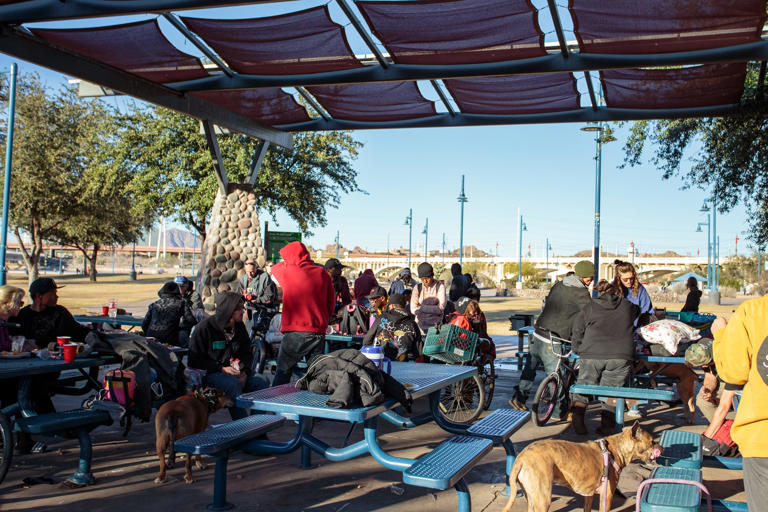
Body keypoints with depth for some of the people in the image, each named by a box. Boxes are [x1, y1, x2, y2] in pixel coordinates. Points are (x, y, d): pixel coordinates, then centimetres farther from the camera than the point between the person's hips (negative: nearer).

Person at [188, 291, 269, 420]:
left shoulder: (239, 327, 7)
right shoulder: (204, 327, -11)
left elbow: (247, 353, 16)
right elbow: (195, 361, -9)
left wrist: (244, 372, -5)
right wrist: (222, 369, -19)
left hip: (236, 371, 6)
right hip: (209, 374, -5)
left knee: (262, 381, -20)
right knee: (233, 383, -36)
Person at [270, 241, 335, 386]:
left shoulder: (287, 271, -3)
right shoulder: (322, 273, 5)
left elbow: (274, 268, 22)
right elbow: (331, 303, 8)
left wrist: (288, 261, 30)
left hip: (295, 332, -3)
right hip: (319, 332, 3)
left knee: (283, 372, 6)